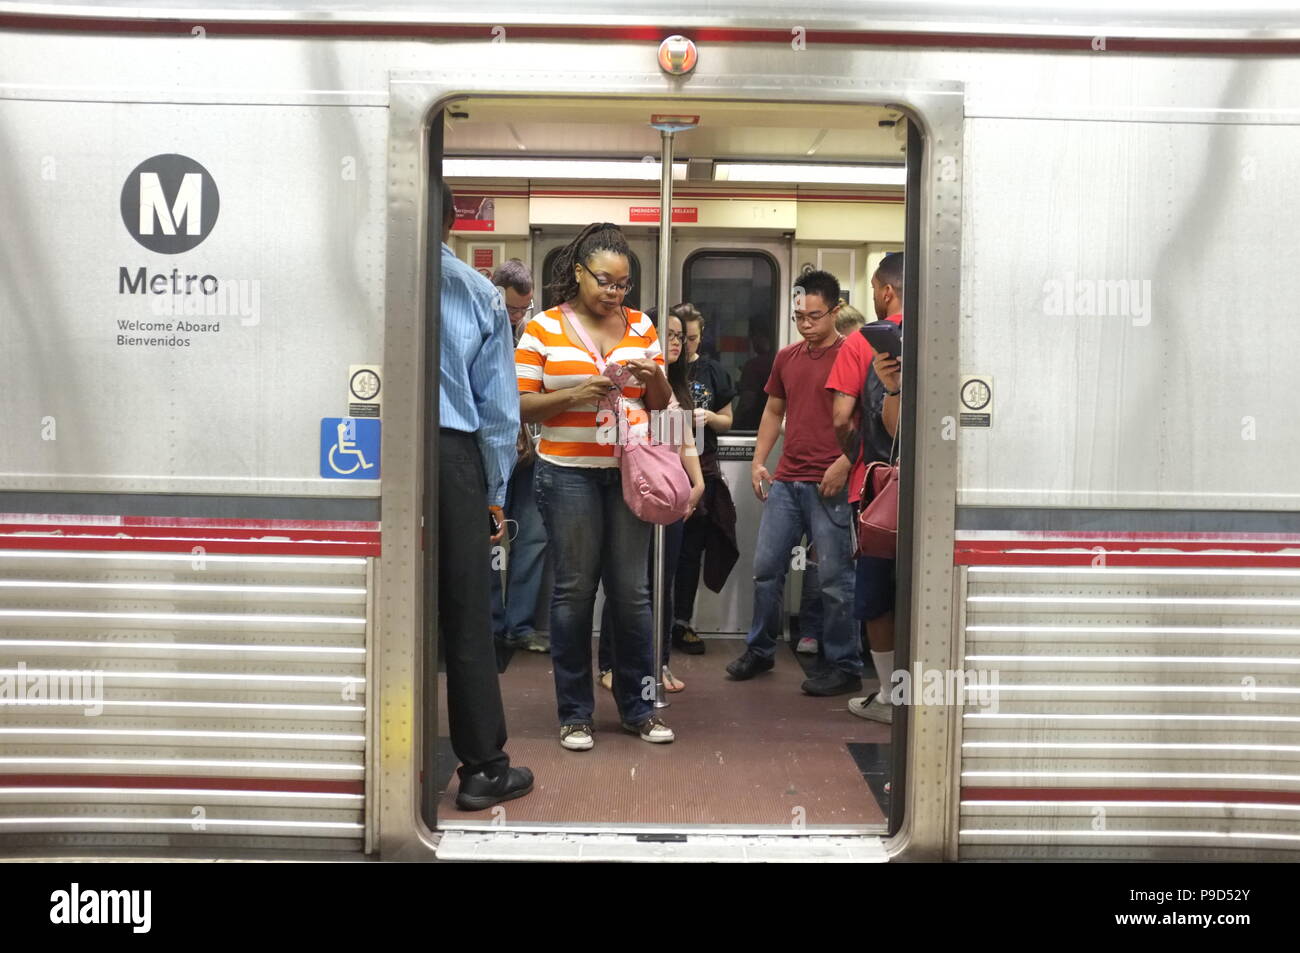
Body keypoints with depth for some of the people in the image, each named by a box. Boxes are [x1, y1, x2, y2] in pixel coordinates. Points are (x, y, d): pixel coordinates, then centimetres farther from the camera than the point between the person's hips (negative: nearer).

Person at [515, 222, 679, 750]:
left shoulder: (640, 326, 10)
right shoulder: (543, 328, 1)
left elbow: (661, 404, 14)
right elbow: (521, 406, -3)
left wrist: (655, 378, -8)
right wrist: (574, 395, -18)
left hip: (629, 471, 3)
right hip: (568, 474, -2)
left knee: (631, 590, 6)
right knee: (574, 590, 3)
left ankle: (638, 706, 19)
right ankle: (574, 711, 15)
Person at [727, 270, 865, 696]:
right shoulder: (786, 358, 13)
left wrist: (844, 463, -19)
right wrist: (758, 461, 11)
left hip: (828, 485, -6)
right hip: (785, 481, 6)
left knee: (834, 577, 0)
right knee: (766, 567, 11)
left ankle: (845, 667, 11)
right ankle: (759, 650, 26)